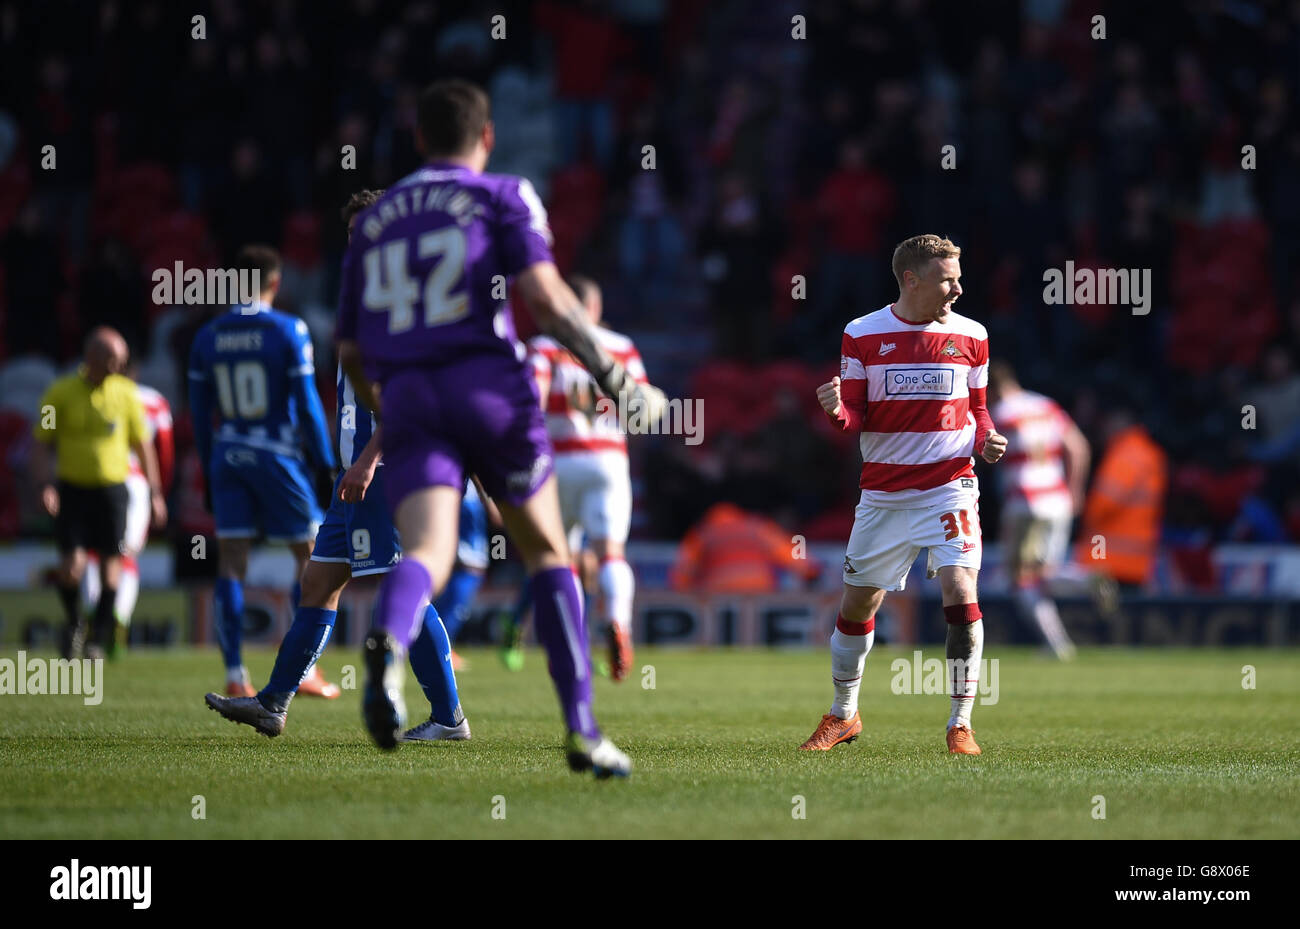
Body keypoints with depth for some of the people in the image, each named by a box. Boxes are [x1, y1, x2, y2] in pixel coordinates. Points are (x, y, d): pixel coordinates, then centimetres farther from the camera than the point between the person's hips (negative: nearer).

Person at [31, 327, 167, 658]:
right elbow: (41, 445, 1)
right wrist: (45, 485, -13)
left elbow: (143, 446, 9)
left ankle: (99, 638, 17)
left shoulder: (125, 393, 0)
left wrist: (155, 493, 8)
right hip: (72, 489, -1)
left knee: (110, 565, 1)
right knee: (72, 565, -11)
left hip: (112, 490, 1)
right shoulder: (61, 393, -4)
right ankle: (73, 622, 18)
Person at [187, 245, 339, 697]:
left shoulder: (208, 337, 5)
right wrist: (325, 464, -2)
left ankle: (235, 674, -2)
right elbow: (307, 404, -9)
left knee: (231, 562, 4)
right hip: (277, 455, -4)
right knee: (310, 555, 8)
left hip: (228, 456, 4)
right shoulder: (287, 332, -9)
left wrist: (208, 470, 18)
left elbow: (200, 412, 9)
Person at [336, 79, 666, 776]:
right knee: (547, 554, 14)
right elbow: (543, 295, -9)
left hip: (407, 399, 2)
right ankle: (581, 730, 8)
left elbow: (350, 353, 22)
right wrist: (614, 378, -2)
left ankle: (387, 644, -51)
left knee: (427, 554, -15)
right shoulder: (503, 196, 9)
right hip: (489, 383, -2)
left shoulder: (374, 220, 22)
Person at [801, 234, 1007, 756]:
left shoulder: (970, 336, 3)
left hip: (949, 487, -1)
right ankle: (843, 715, 29)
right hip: (883, 493, 1)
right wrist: (836, 410, -20)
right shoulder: (862, 335, 0)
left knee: (960, 592, -17)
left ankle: (961, 724, -8)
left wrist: (986, 440, -6)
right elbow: (857, 419, 2)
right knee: (857, 602, 8)